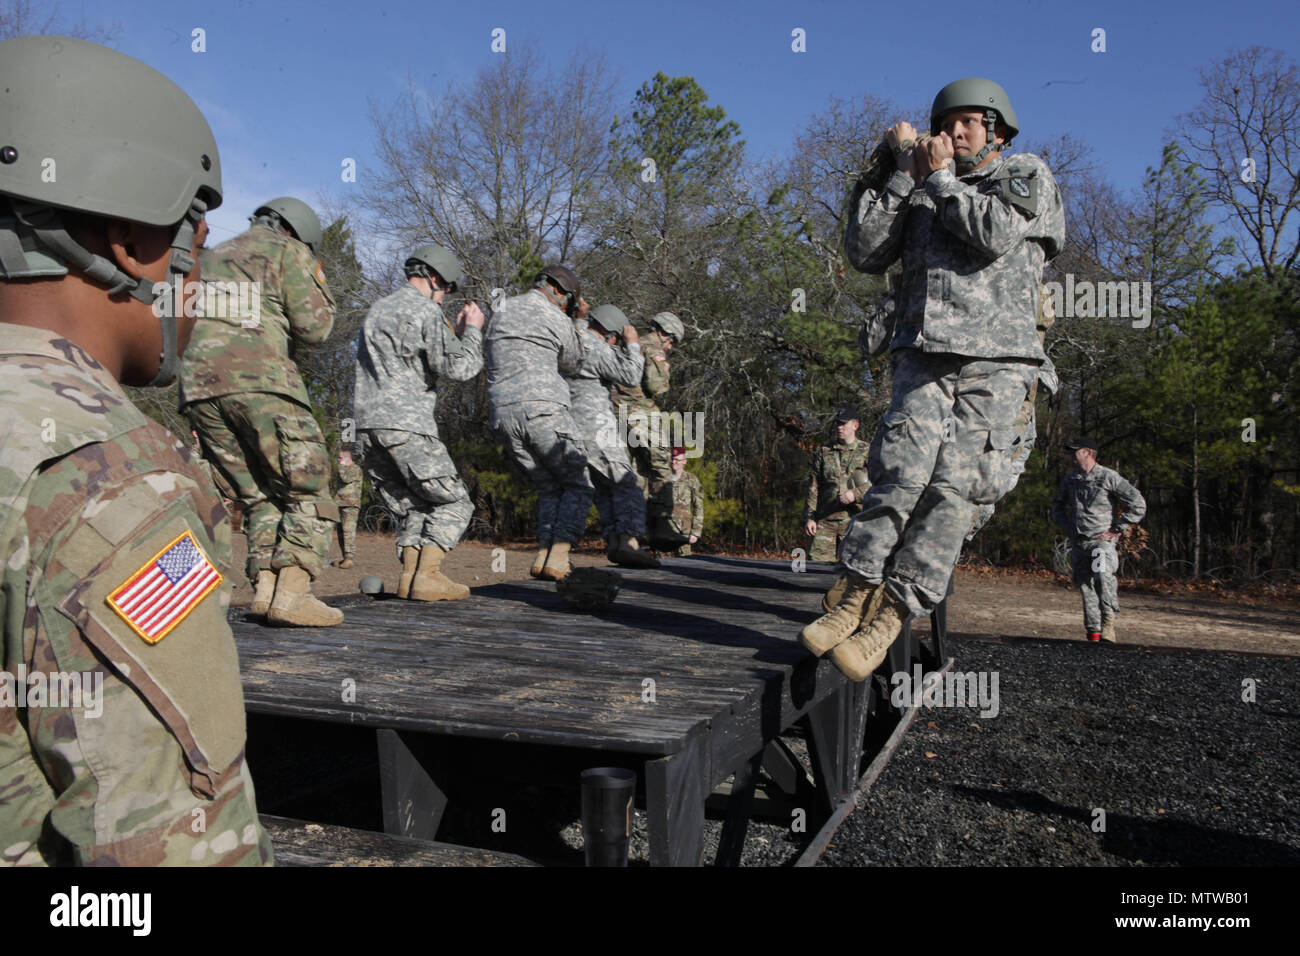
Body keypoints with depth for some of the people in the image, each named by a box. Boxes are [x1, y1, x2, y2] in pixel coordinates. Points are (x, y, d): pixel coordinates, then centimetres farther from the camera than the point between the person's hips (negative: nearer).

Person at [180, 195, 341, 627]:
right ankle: (292, 592, -17)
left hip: (198, 385, 7)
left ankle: (265, 589, -1)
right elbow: (313, 327, 2)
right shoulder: (288, 250, 10)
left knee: (259, 495, 13)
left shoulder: (208, 258, 30)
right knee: (308, 492, -3)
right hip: (259, 378, -6)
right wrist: (318, 284, 18)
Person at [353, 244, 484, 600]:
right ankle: (427, 576, -9)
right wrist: (472, 330, 4)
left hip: (368, 427, 8)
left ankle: (409, 577, 2)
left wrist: (455, 330, 24)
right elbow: (459, 369, -11)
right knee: (454, 502, 1)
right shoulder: (426, 312, -6)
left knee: (411, 507, 14)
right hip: (406, 425, -8)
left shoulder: (378, 309, 22)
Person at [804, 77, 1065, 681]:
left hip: (994, 362, -2)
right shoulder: (920, 192, 22)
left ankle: (890, 618, -11)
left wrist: (937, 177, 2)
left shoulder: (1029, 177, 12)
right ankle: (858, 597, -14)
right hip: (923, 353, 2)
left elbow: (993, 234, -10)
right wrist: (906, 174, 5)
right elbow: (864, 253, 7)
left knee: (953, 485, -13)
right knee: (905, 468, -19)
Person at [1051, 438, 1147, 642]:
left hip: (1102, 540, -5)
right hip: (1078, 542, 5)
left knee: (1102, 575, -29)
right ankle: (1093, 632, 8)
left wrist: (1116, 529, -7)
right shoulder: (1069, 480, 13)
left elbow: (1138, 504, -5)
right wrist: (1067, 528, 15)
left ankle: (1108, 622, -16)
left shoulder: (1109, 477, -5)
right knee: (1085, 586, 2)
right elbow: (1057, 506, 30)